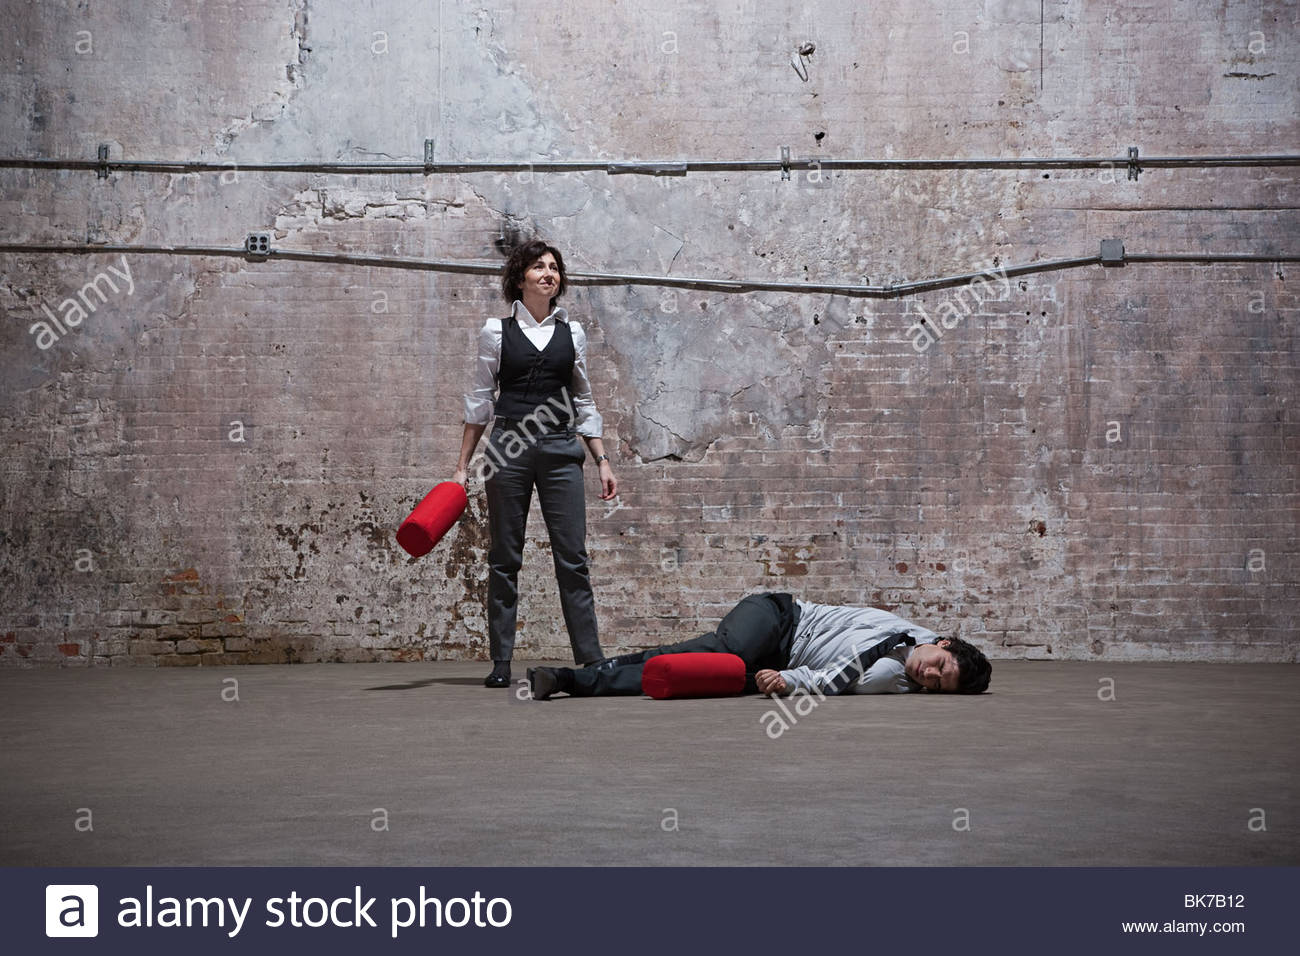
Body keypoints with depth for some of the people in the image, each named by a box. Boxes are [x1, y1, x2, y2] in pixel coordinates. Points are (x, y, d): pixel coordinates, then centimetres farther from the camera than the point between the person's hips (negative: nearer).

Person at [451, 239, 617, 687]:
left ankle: (591, 658, -2)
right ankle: (500, 663, 7)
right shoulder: (497, 331, 6)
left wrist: (602, 460, 11)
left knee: (573, 557, -4)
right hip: (509, 448, -1)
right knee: (504, 558, 2)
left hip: (560, 448, 1)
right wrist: (462, 466, 3)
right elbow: (479, 401, 7)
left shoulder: (571, 332, 12)